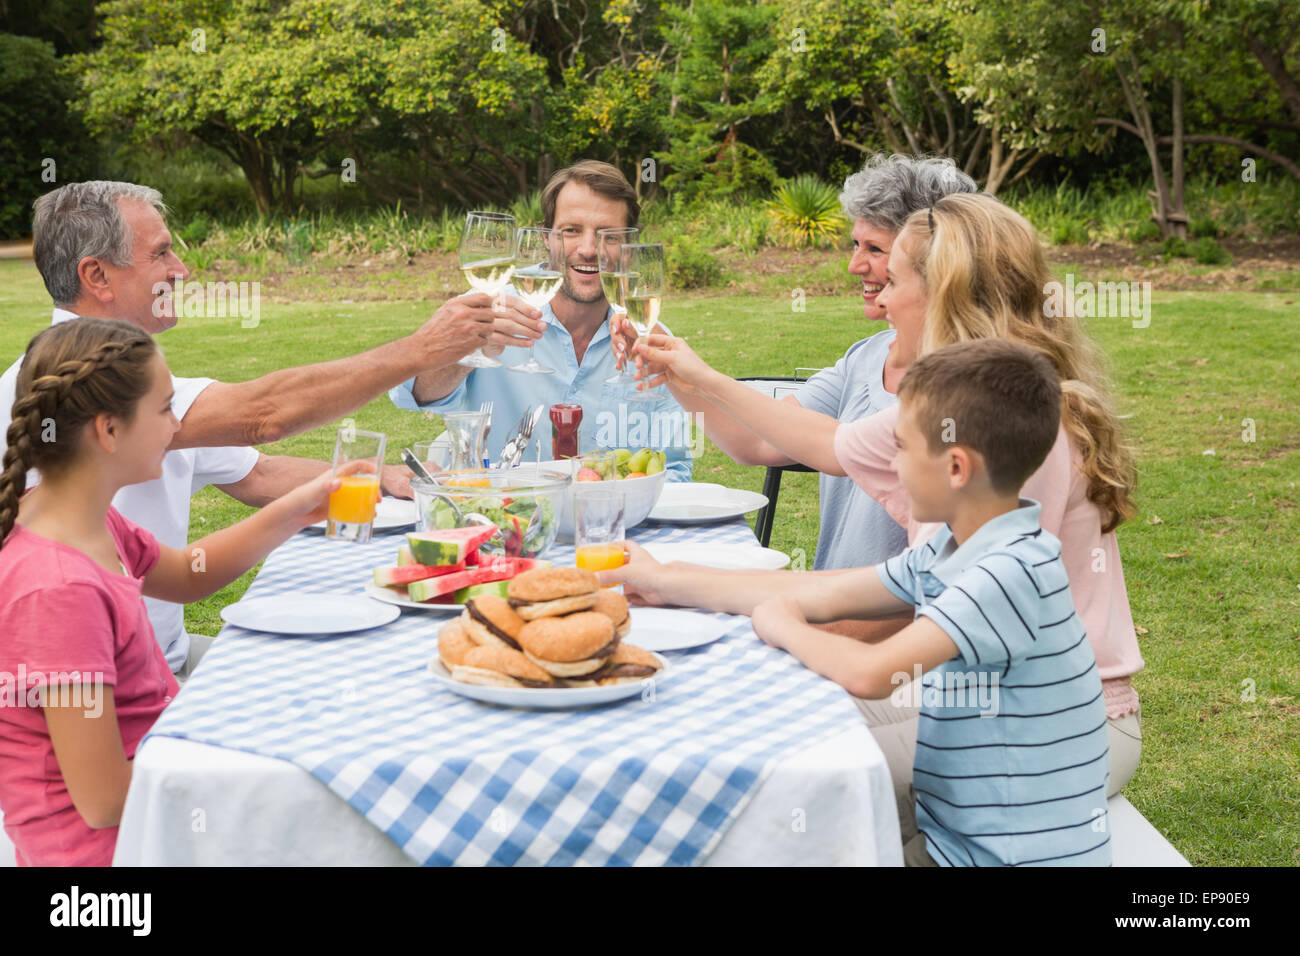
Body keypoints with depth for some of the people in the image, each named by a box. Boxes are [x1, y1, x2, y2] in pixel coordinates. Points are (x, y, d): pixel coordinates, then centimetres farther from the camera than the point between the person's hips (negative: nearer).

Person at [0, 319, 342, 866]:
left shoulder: (89, 523, -1)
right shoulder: (58, 589, -29)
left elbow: (187, 576, 19)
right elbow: (105, 800, -26)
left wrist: (294, 511, 9)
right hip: (105, 843, -9)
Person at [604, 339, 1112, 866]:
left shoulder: (1017, 571, -26)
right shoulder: (954, 550, 2)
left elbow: (869, 673, -33)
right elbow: (819, 594, 9)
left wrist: (780, 626, -12)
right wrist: (664, 581, 13)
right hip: (951, 829, 7)